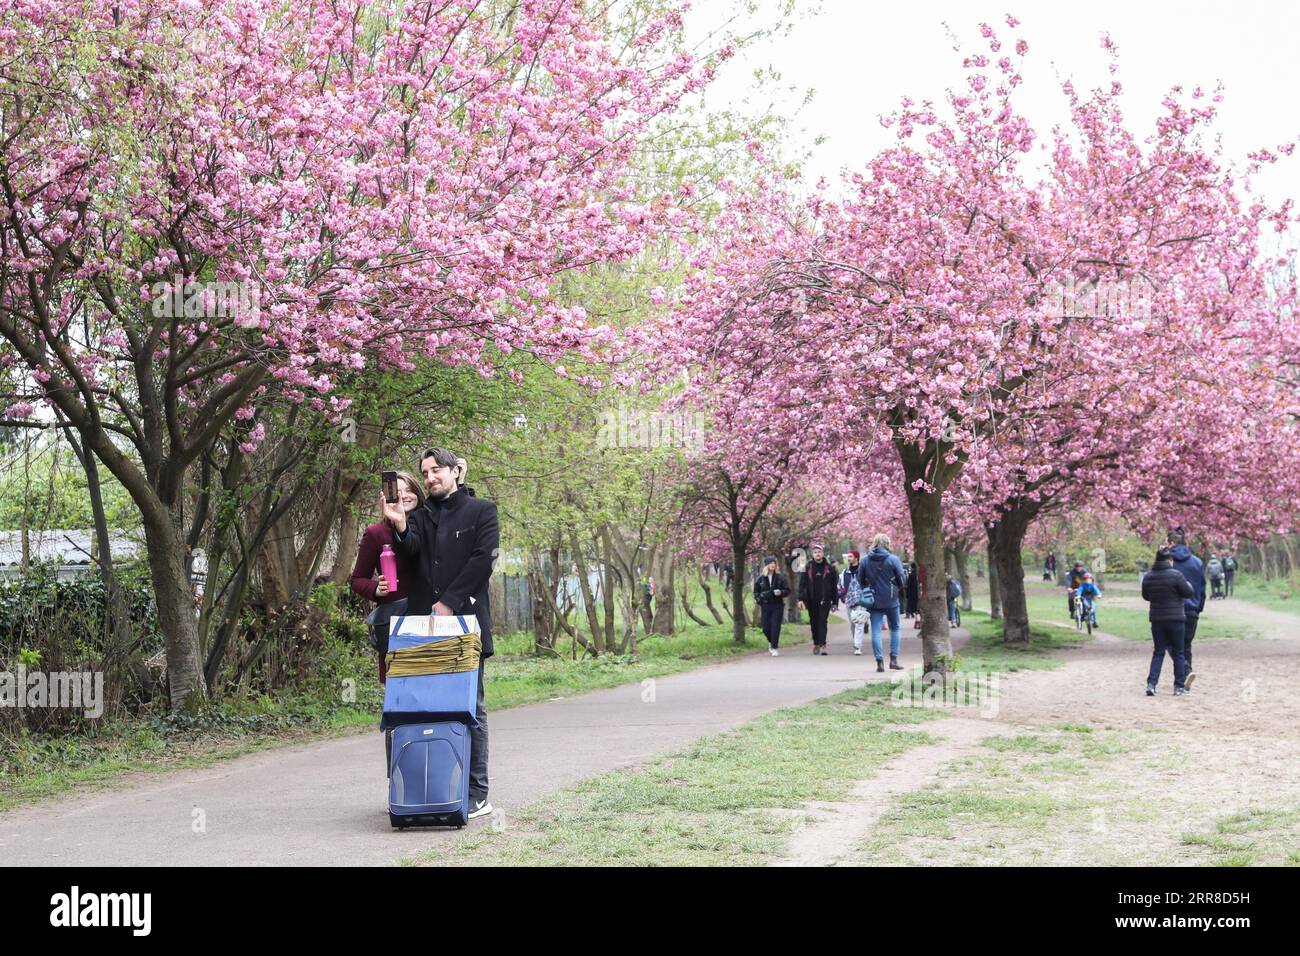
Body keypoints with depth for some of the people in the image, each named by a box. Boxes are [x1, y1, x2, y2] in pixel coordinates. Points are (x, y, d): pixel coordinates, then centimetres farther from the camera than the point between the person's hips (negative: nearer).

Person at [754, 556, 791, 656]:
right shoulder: (760, 578, 4)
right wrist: (759, 599, -3)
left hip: (777, 606, -2)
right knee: (766, 628, 3)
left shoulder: (780, 577, 1)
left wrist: (781, 592, -17)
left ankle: (774, 648, -1)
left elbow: (787, 590, 3)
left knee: (775, 627, -7)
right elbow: (756, 592, 14)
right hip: (765, 606, 2)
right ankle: (771, 642, 33)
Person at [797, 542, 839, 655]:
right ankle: (816, 643, 23)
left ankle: (822, 645, -17)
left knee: (822, 622, -11)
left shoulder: (829, 568, 2)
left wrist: (835, 602, 4)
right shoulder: (808, 567, 4)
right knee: (814, 623, 9)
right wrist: (801, 599, -9)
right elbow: (802, 584, 1)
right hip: (811, 601, 2)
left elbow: (834, 586, 6)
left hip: (825, 600, -2)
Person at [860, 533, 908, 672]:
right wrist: (900, 591, 14)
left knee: (876, 631, 3)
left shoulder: (866, 561, 1)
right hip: (891, 600, -2)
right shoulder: (893, 559, -8)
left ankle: (879, 661, -4)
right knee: (895, 628, 13)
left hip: (874, 601, 2)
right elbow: (902, 579, -5)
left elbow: (861, 580, 7)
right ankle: (893, 659, 7)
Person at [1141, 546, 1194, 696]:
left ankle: (1151, 683, -2)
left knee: (1158, 652, 11)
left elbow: (1145, 596, 14)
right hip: (1175, 619, -4)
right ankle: (1179, 686, 9)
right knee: (1178, 653, 8)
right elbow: (1189, 593, -8)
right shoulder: (1175, 575, -14)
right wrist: (1188, 585, 11)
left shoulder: (1147, 577, 1)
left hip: (1156, 620, 4)